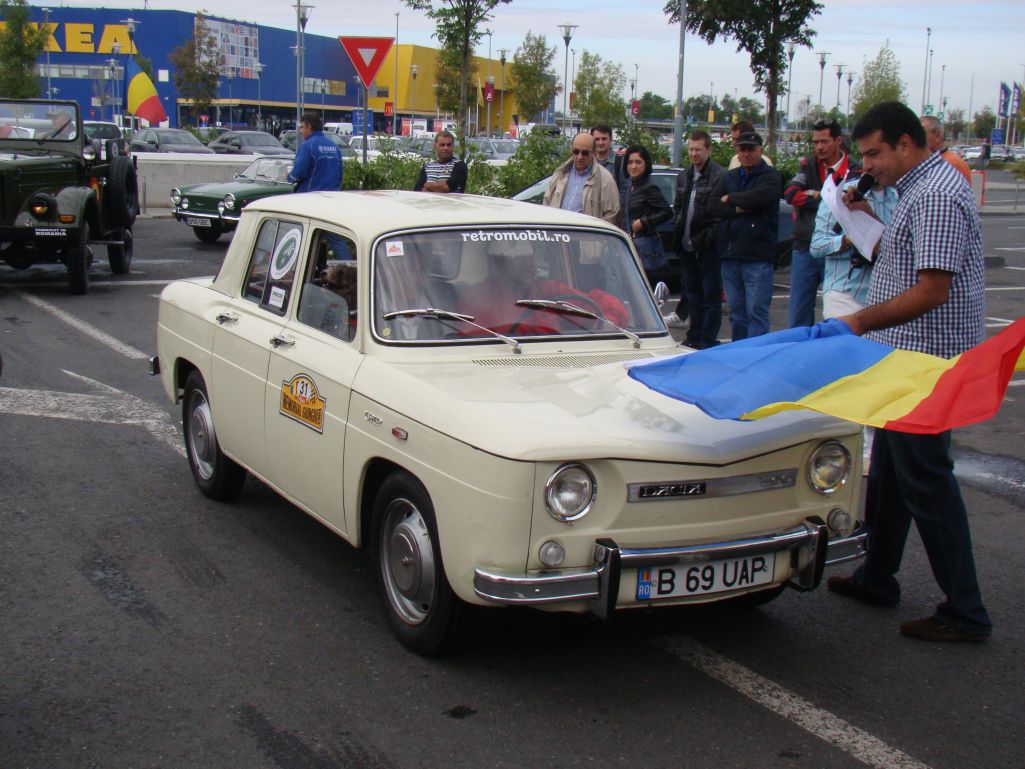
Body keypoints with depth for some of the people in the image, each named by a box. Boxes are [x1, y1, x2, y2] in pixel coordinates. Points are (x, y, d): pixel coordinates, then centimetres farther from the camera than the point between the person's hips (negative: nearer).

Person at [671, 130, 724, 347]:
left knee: (711, 294, 0)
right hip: (687, 246, 8)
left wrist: (709, 237, -16)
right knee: (692, 294, 15)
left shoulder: (719, 176, -9)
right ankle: (694, 336, 25)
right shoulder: (684, 177, 15)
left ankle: (708, 339, 4)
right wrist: (677, 231, 10)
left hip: (708, 247, -7)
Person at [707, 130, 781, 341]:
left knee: (757, 312, -7)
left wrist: (730, 199, -2)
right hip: (729, 255, 6)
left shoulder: (771, 176, 0)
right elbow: (712, 205, 4)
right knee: (736, 312, 10)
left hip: (758, 256, -6)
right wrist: (738, 209, -11)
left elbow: (758, 198, -19)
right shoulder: (728, 177, 17)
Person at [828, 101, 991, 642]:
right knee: (888, 470, 18)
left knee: (926, 480, -5)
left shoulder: (937, 196, -19)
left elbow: (931, 291, -25)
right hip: (909, 358, 11)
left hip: (927, 361, -11)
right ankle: (876, 579, 31)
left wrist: (861, 322, -19)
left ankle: (964, 613, 3)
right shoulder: (920, 188, 14)